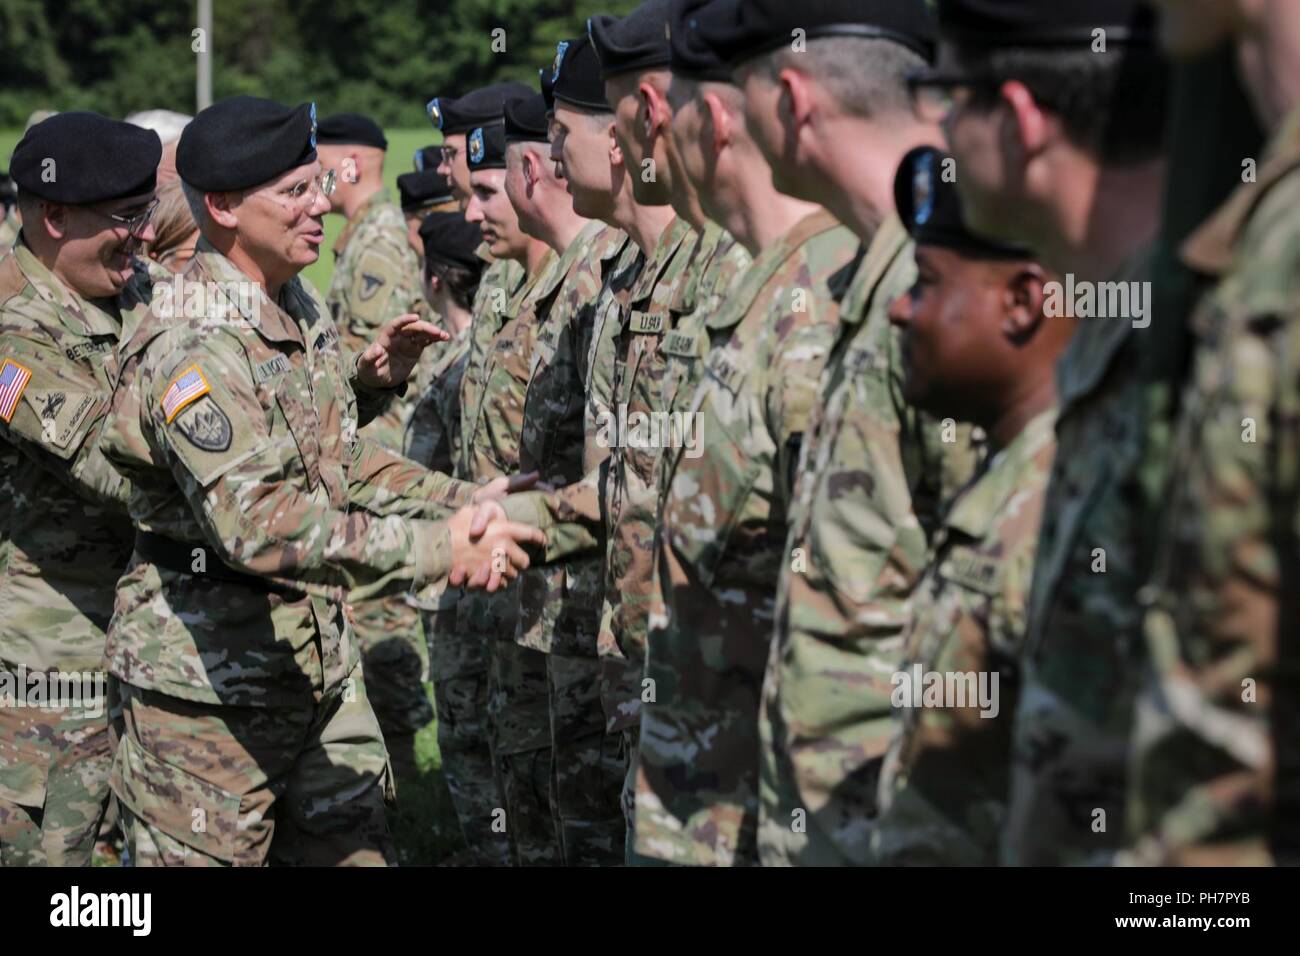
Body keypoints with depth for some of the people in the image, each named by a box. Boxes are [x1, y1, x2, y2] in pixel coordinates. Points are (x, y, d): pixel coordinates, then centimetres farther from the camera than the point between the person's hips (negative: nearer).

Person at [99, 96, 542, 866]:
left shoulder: (304, 311, 9)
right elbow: (259, 522, -34)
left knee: (354, 848, 12)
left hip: (322, 656, 9)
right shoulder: (191, 349, -22)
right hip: (208, 685, -9)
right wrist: (438, 549, -38)